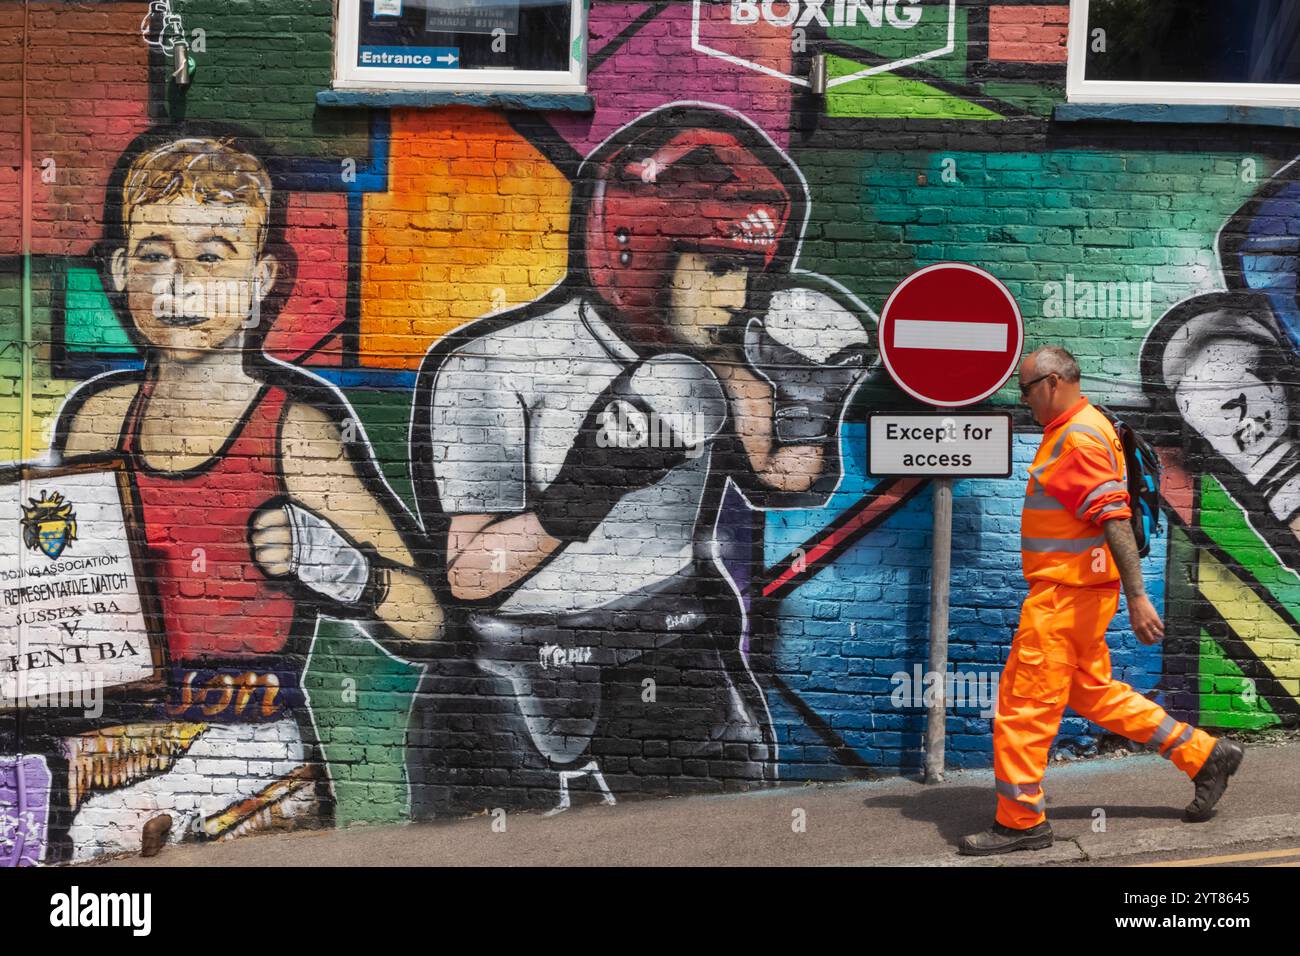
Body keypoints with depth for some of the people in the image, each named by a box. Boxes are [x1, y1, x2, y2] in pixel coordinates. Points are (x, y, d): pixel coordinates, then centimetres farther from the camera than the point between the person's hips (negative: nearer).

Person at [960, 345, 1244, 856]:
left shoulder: (1080, 436, -16)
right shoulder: (1072, 431, 16)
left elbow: (1115, 519, -23)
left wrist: (1136, 596, -26)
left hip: (1067, 594, -11)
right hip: (1065, 591, 11)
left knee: (1024, 703, -4)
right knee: (1091, 691, 19)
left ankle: (1020, 821, 7)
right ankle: (1204, 755, 25)